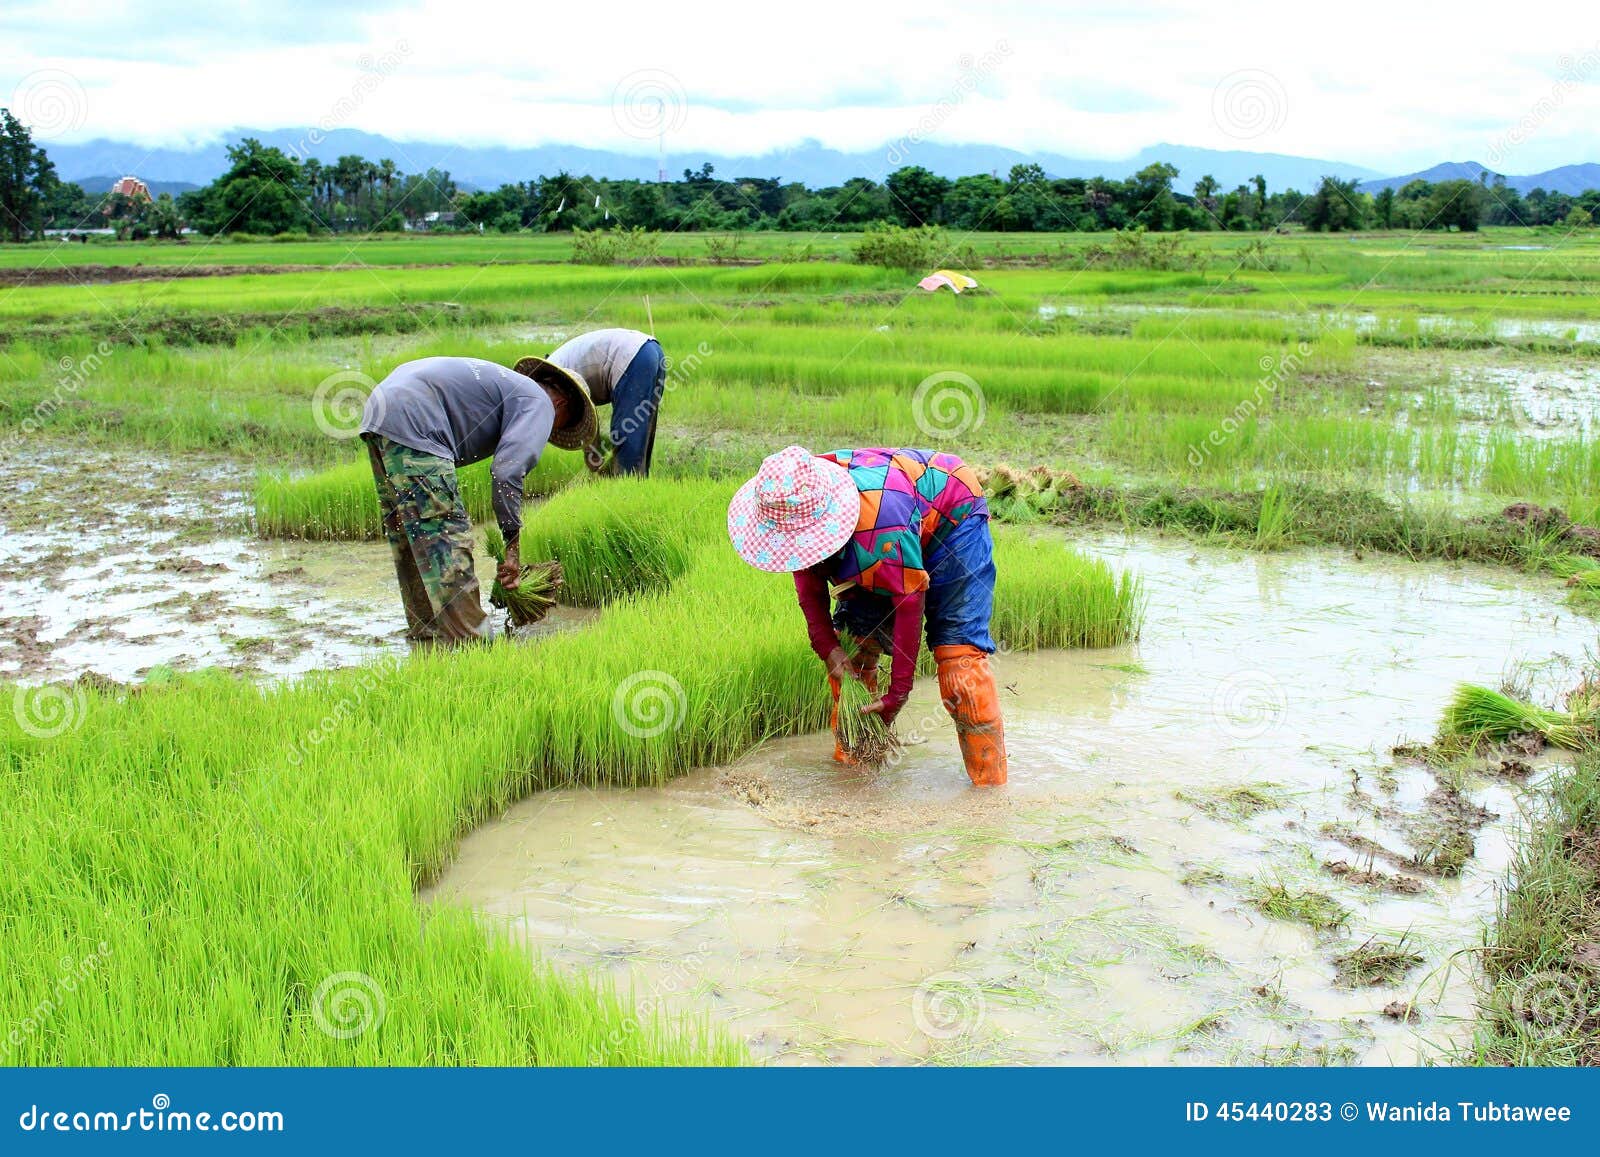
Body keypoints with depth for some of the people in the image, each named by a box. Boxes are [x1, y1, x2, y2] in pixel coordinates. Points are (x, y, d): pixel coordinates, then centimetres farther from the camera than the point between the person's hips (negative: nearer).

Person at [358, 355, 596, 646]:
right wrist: (512, 544, -8)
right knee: (446, 536, -9)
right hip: (410, 424, -10)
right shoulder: (538, 403, 1)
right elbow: (507, 472, -13)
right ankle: (465, 643, -9)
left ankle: (426, 636, 25)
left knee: (410, 537, 16)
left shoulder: (508, 384, 29)